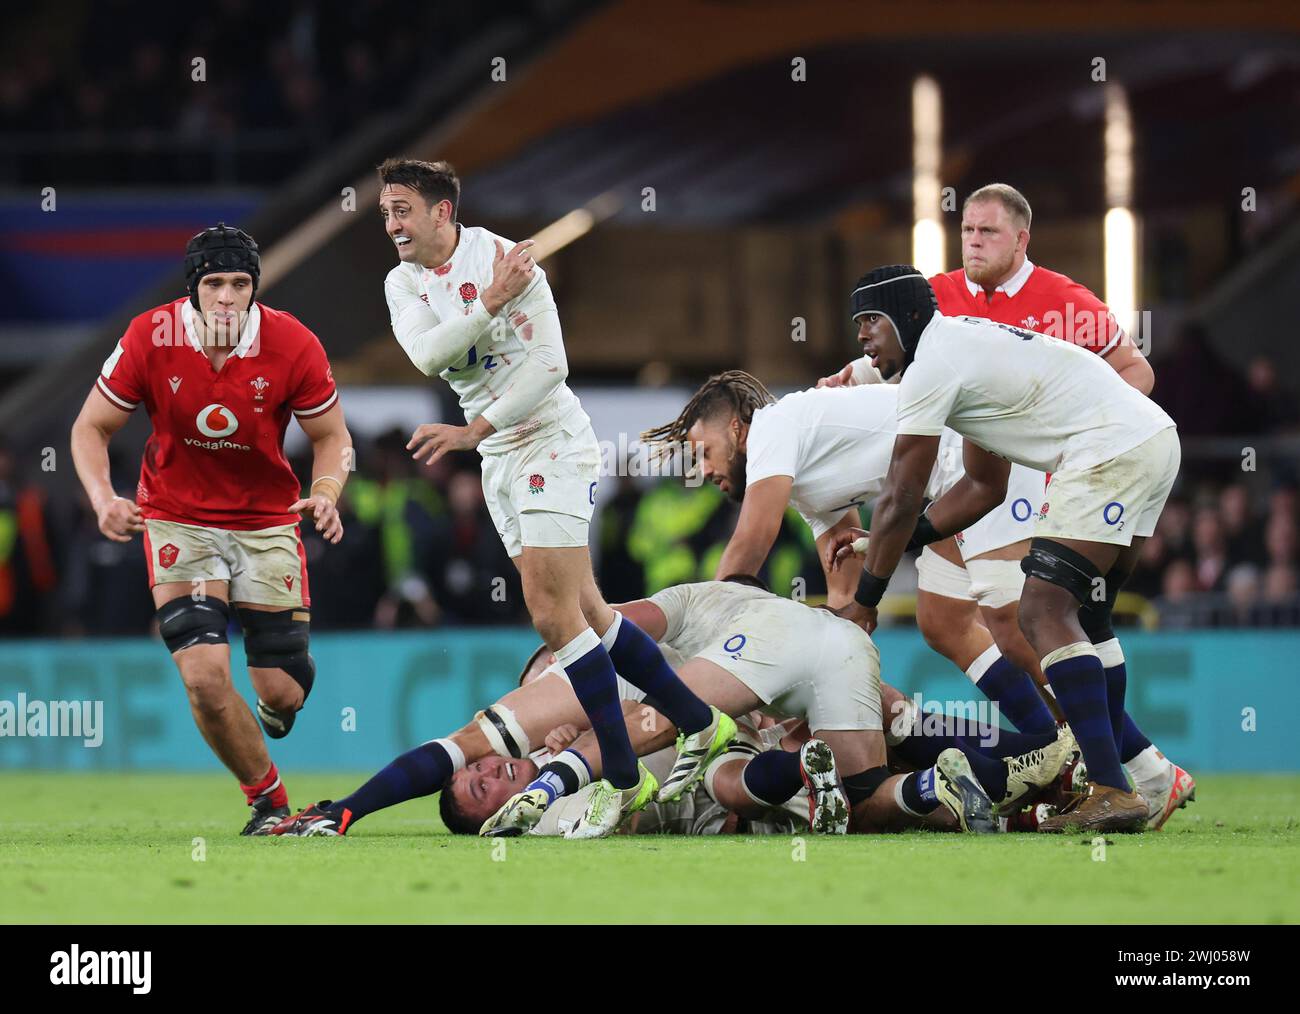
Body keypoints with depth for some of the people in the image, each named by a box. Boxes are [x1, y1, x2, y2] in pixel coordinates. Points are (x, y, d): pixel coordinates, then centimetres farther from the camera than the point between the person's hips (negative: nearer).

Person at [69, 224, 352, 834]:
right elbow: (92, 427, -4)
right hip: (178, 520, -1)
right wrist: (103, 499, -22)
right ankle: (268, 801, 6)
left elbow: (331, 437, -2)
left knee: (282, 692, -1)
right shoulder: (148, 340, -17)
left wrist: (327, 494, -22)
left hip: (266, 520, 1)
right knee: (205, 679, -17)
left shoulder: (293, 346, -16)